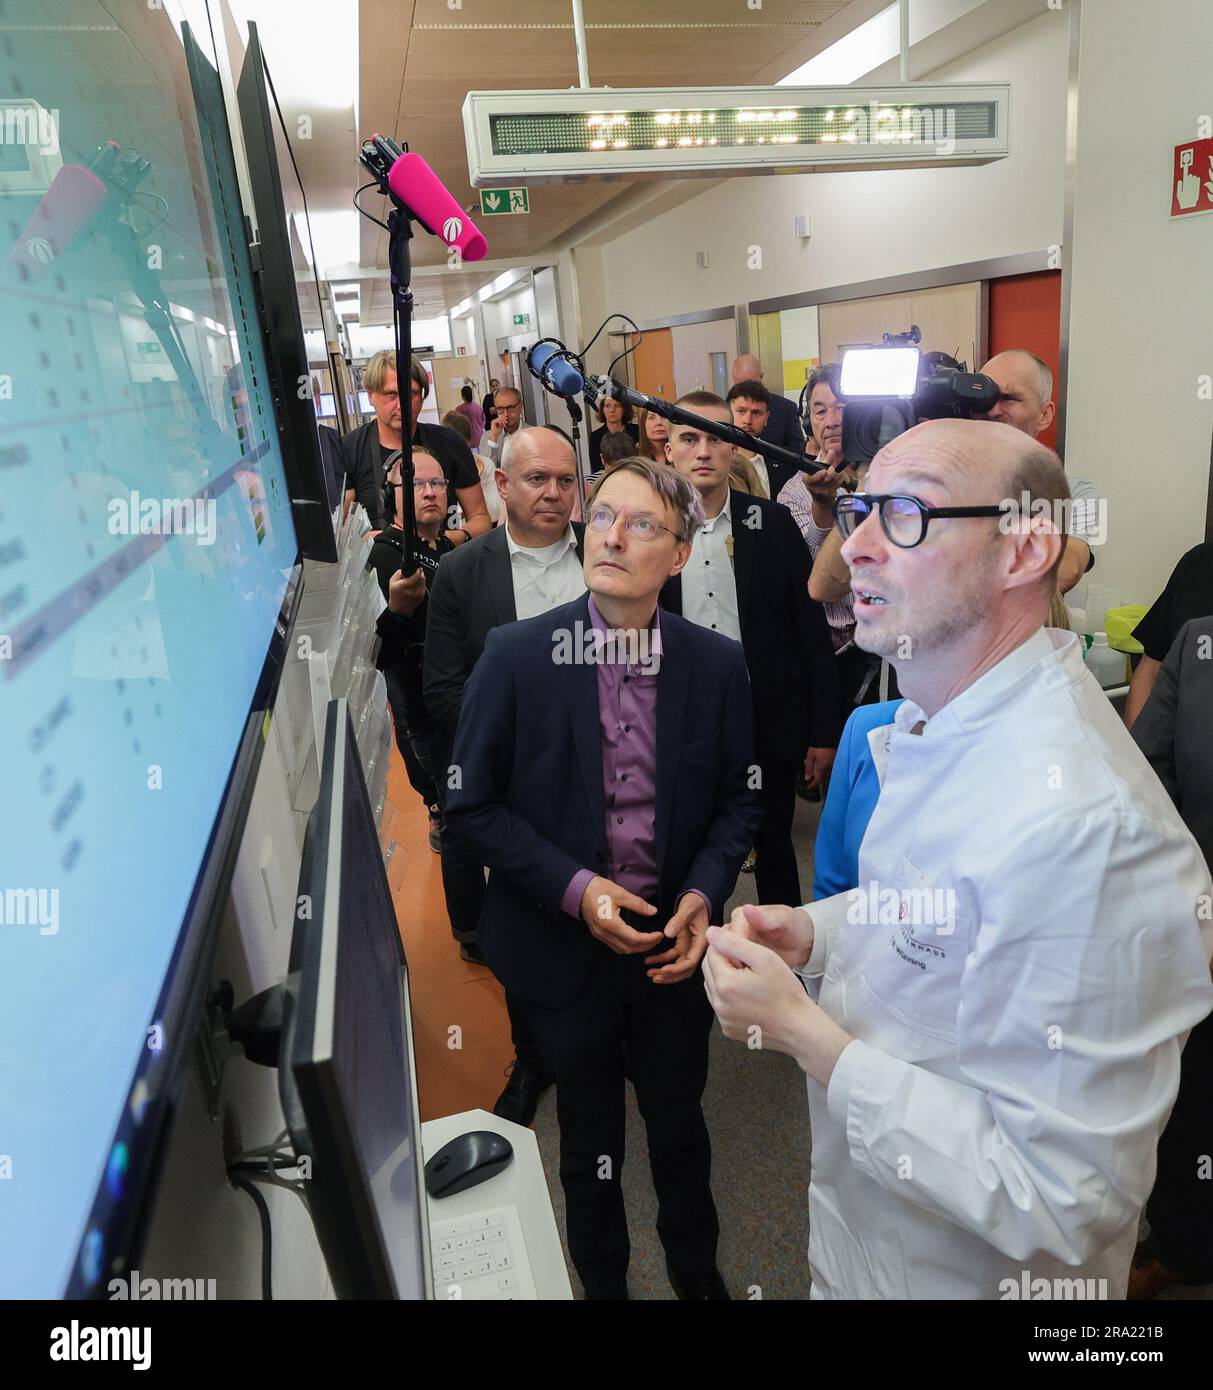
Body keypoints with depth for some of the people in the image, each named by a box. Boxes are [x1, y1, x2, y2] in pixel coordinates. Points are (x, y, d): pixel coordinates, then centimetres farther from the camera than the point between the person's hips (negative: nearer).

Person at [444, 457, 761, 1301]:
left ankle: (696, 1270, 54)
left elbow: (738, 798, 2)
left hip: (675, 944, 2)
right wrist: (573, 888, -18)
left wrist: (704, 894, -14)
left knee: (681, 1129, 25)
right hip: (567, 943, -1)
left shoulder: (718, 664, -8)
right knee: (590, 1147, 20)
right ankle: (602, 1281, 49)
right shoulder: (517, 655, -14)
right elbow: (472, 802, -9)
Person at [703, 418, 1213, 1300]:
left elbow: (1060, 1206, -30)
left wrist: (800, 1030, -27)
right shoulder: (938, 722, -3)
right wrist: (815, 932, -5)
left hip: (970, 1274, -7)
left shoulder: (1084, 827, -34)